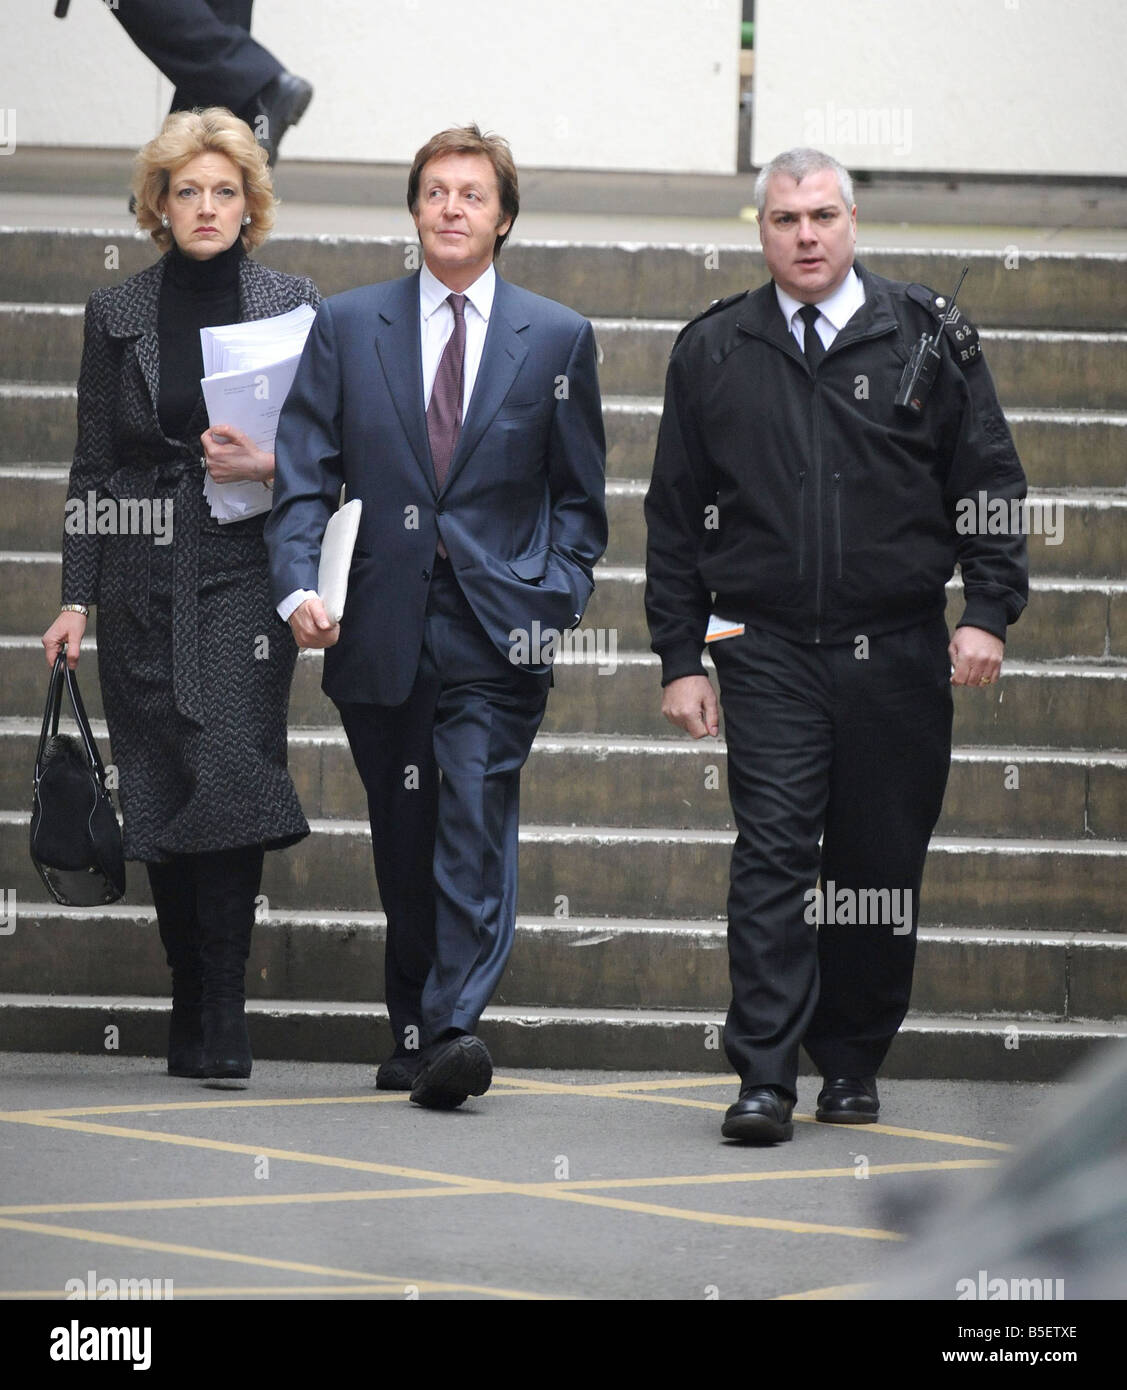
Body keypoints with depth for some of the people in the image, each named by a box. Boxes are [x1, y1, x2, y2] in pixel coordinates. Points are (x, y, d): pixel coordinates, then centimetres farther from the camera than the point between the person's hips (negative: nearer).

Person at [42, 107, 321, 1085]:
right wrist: (77, 597, 6)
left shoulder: (295, 308, 5)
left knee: (229, 775, -15)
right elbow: (93, 466, 11)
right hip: (142, 578, 3)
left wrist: (271, 464, -12)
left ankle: (219, 1022, -15)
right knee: (159, 787, 2)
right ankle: (196, 1017, 12)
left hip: (245, 573, -3)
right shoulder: (116, 316, 10)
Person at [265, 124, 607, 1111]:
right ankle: (414, 1033, 17)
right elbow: (306, 475, 4)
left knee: (476, 823, -14)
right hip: (381, 626, 2)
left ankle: (456, 1030, -21)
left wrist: (559, 599, -2)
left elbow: (579, 494, 11)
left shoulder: (557, 339, 8)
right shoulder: (346, 326, 9)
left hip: (497, 630, -2)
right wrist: (299, 587, -11)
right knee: (404, 845, 8)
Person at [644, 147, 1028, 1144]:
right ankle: (765, 1079, -12)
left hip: (898, 652, 0)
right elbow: (675, 517, 10)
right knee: (773, 856, -10)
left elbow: (990, 484, 5)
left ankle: (854, 1063, 22)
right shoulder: (713, 353, 7)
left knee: (883, 868, 6)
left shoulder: (928, 340, 5)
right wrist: (681, 657, 4)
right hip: (769, 653, 0)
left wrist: (988, 613, -6)